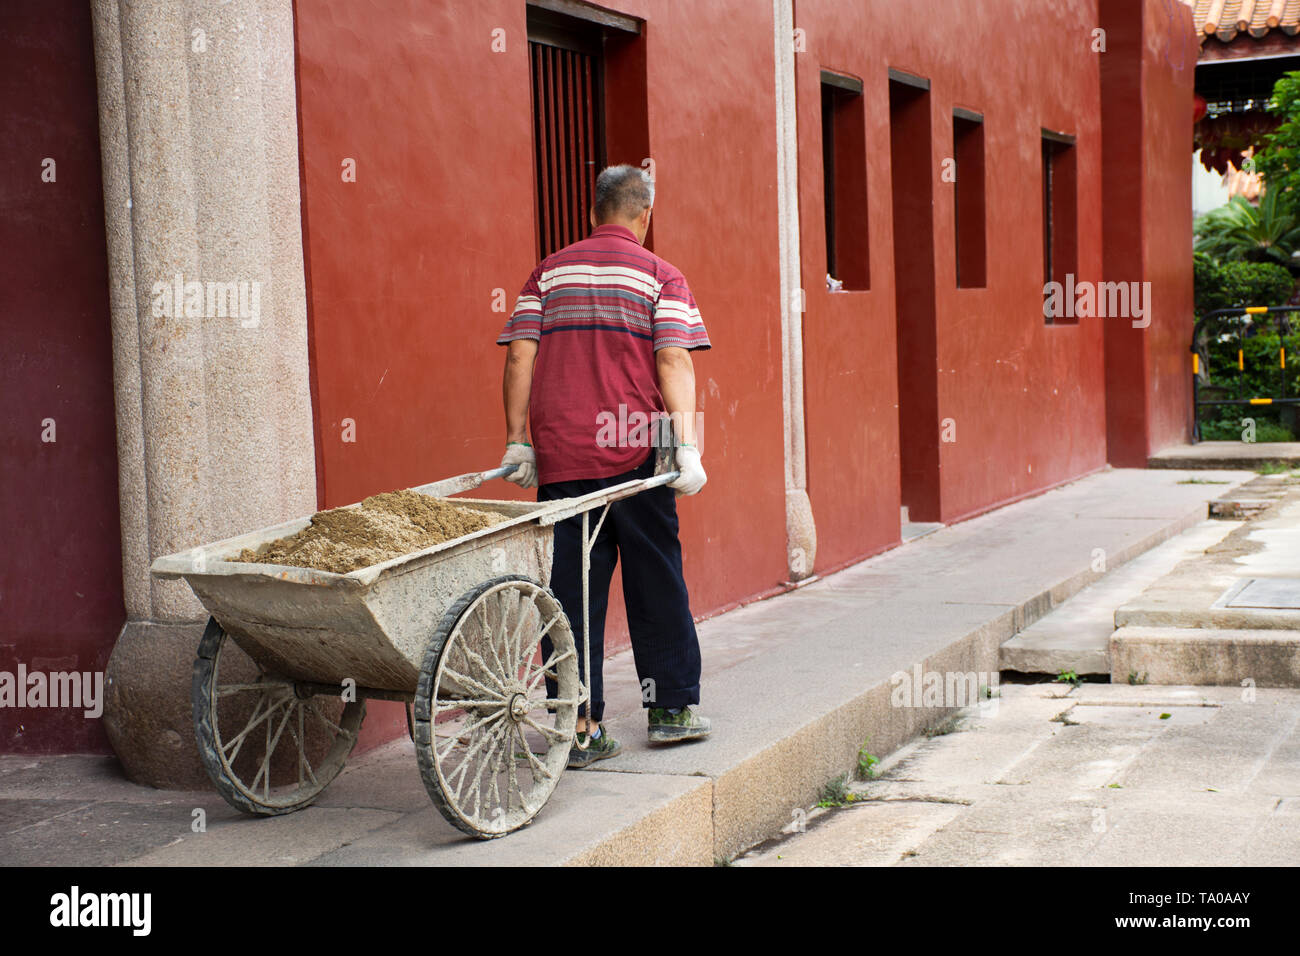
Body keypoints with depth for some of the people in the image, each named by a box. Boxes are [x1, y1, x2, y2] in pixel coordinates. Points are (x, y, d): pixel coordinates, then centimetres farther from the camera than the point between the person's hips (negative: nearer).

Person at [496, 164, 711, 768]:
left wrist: (517, 441, 6)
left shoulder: (550, 272, 11)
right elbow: (674, 362, -9)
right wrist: (686, 445, -13)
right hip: (635, 451, -2)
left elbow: (520, 358, 4)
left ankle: (581, 725, 5)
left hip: (561, 456, 2)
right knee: (656, 581, 11)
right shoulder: (659, 276, 2)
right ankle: (670, 708, 19)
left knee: (570, 587, 5)